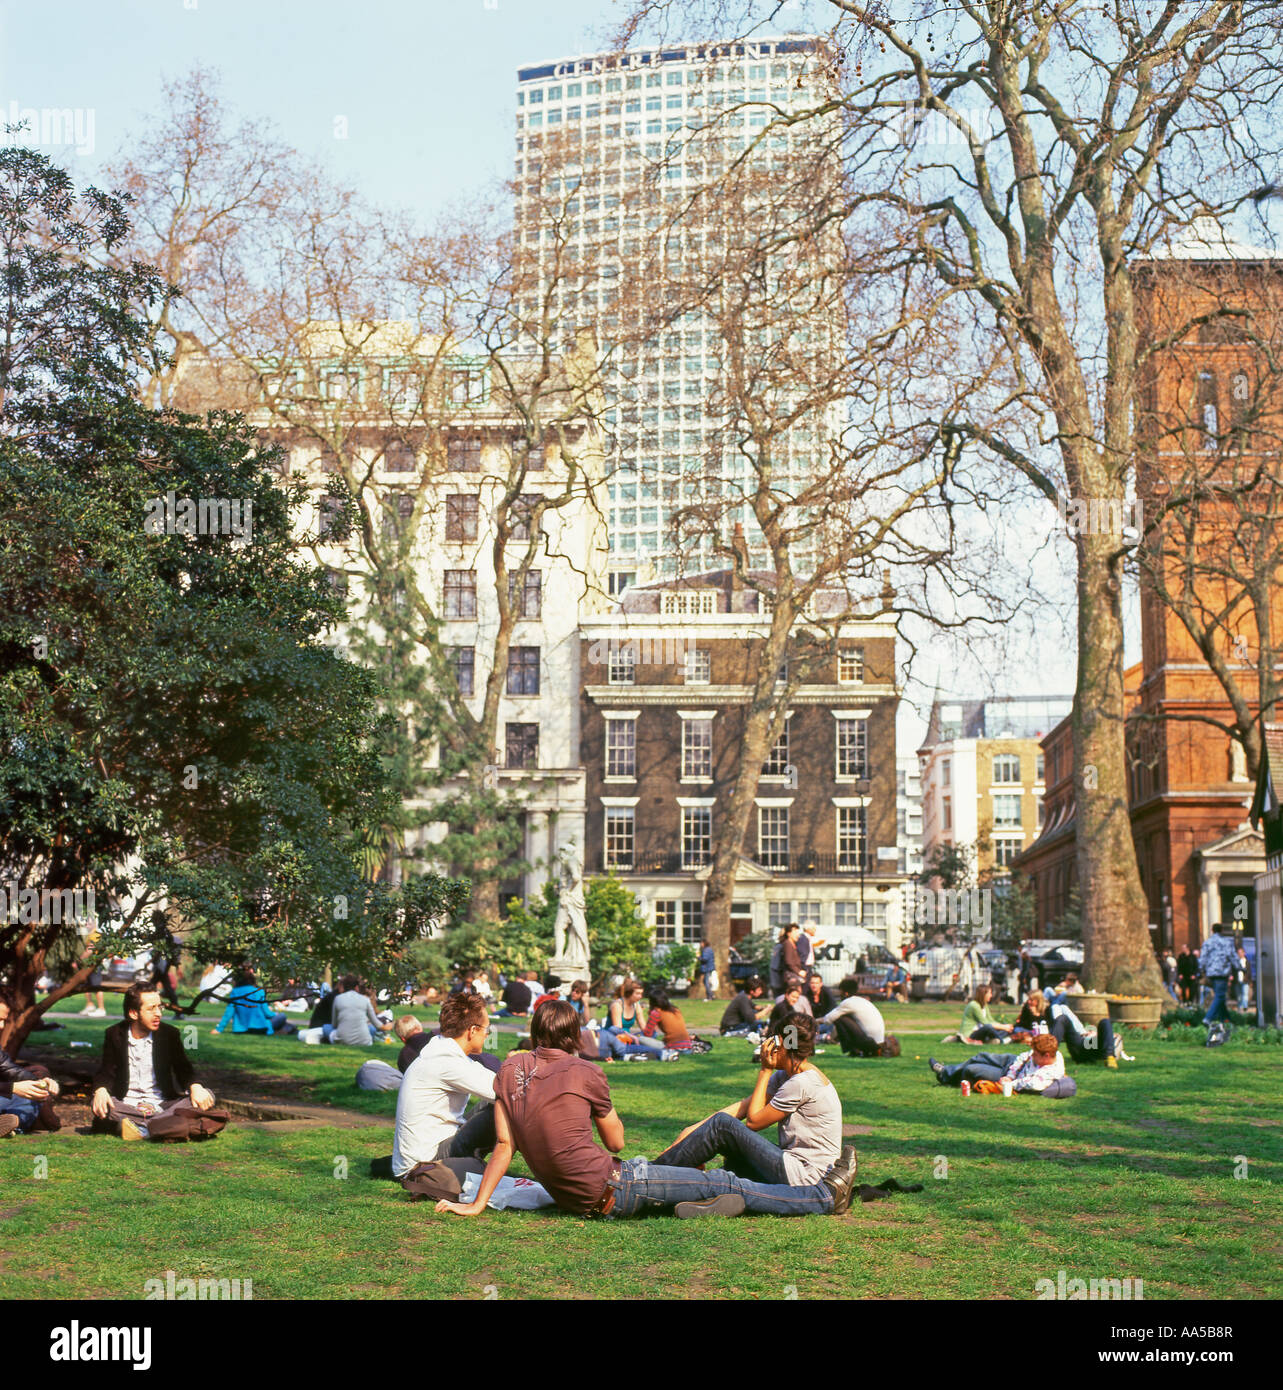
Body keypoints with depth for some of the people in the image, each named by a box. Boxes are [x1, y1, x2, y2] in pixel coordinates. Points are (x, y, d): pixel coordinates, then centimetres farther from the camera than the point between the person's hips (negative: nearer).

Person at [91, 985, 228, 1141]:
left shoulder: (169, 1034, 4)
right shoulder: (115, 1034, 2)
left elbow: (183, 1069, 6)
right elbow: (107, 1072, 1)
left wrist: (195, 1087, -17)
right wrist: (100, 1091, -23)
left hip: (163, 1105, 2)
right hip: (128, 1106, -1)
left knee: (207, 1097, -23)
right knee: (99, 1104, -32)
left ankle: (141, 1129, -40)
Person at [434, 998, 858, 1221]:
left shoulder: (511, 1069, 5)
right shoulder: (585, 1072, -8)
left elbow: (504, 1144, 0)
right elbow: (616, 1142, 4)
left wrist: (477, 1204, 2)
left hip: (573, 1201, 6)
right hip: (610, 1190, -6)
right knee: (728, 1184, 2)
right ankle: (825, 1197, 9)